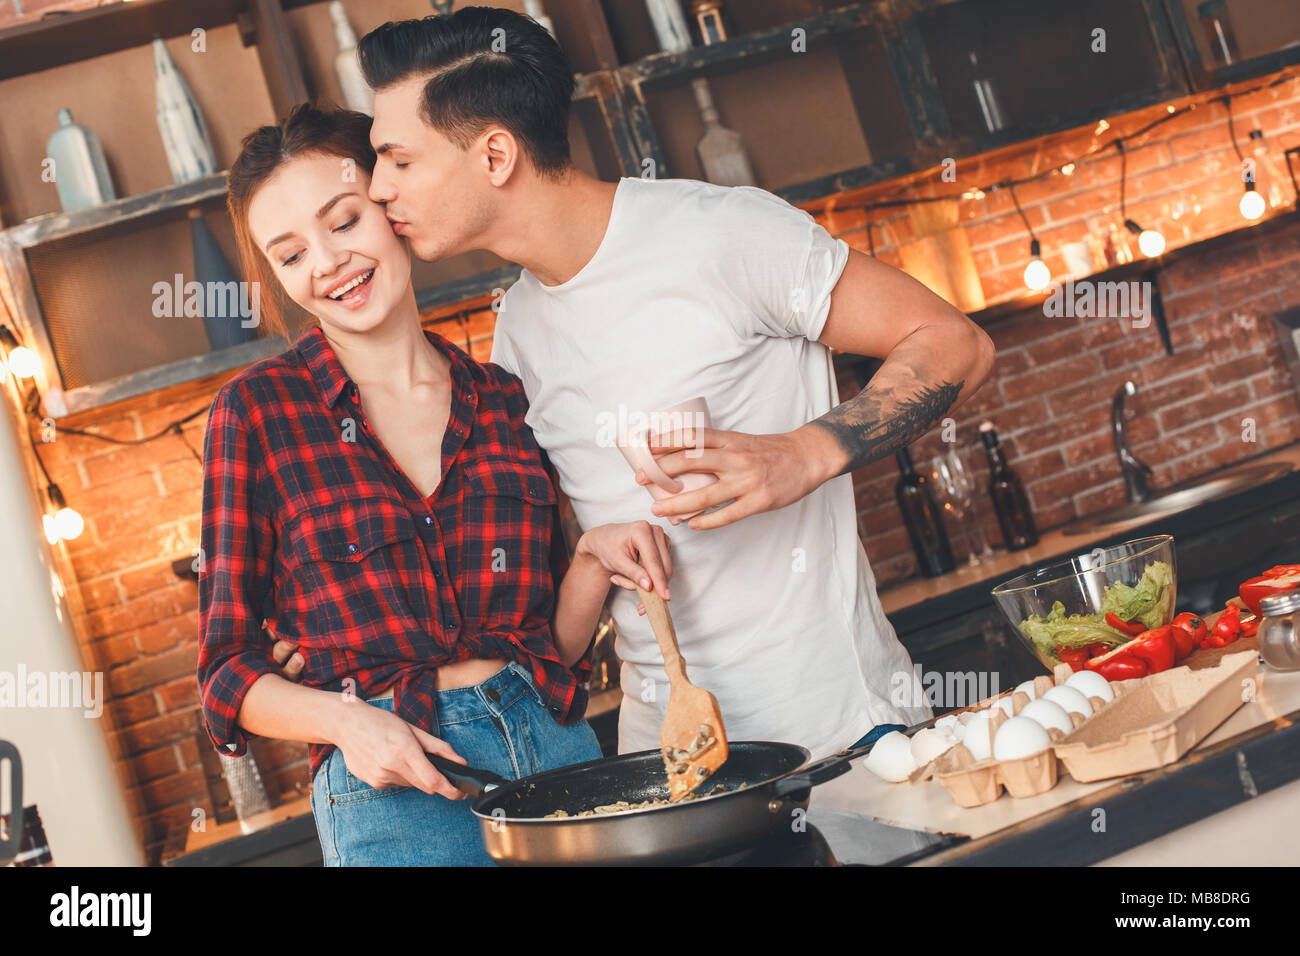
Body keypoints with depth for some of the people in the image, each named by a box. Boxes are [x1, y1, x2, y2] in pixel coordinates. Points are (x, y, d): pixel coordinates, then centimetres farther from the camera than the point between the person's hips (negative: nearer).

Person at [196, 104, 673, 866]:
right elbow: (231, 668, 0)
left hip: (556, 744, 3)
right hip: (390, 781, -3)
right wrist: (346, 720, -16)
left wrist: (594, 560, -7)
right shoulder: (259, 411, -2)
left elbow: (557, 640, 11)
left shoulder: (504, 400, 6)